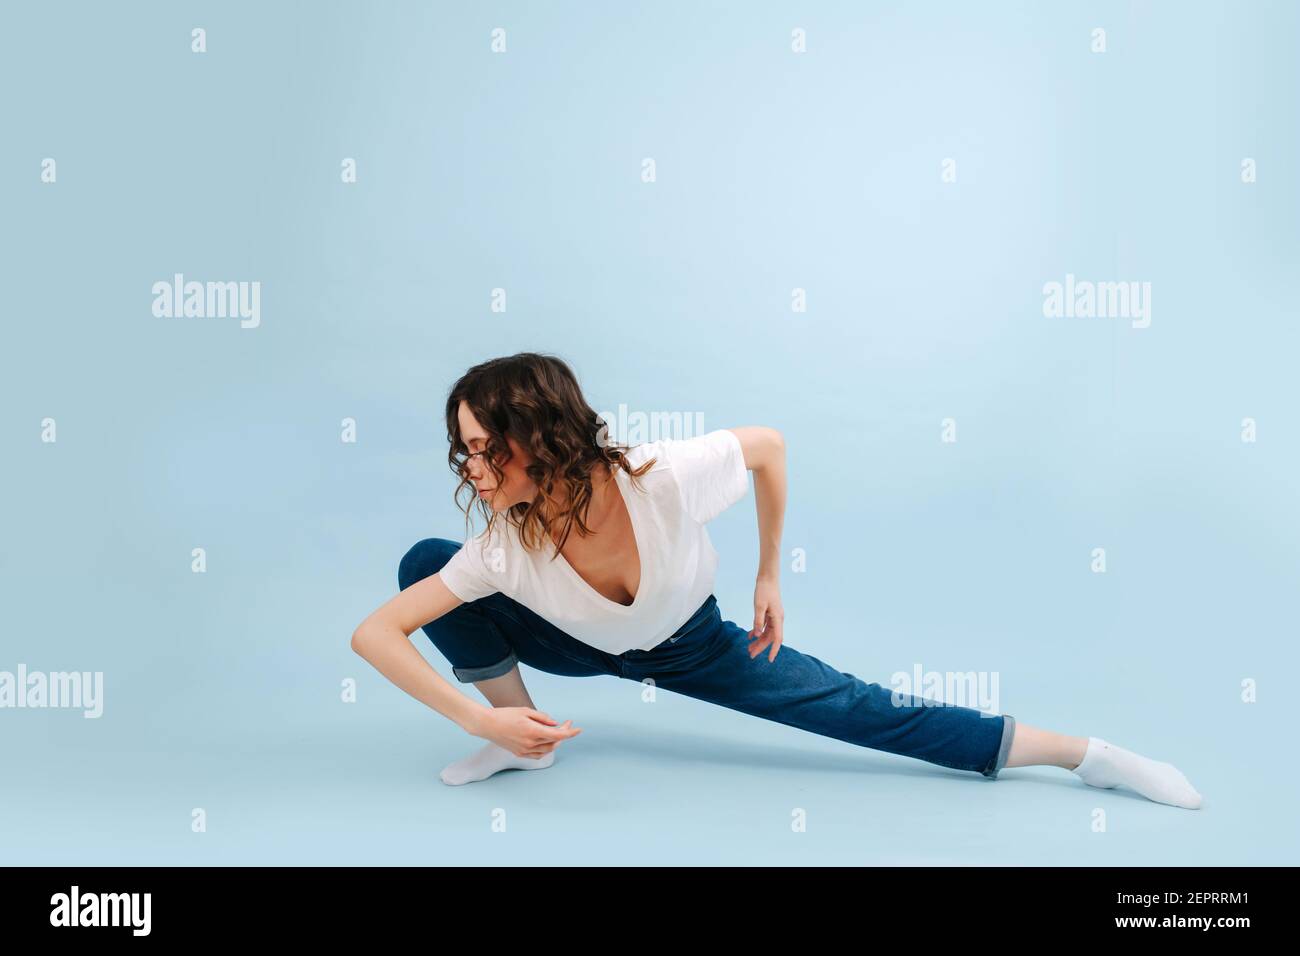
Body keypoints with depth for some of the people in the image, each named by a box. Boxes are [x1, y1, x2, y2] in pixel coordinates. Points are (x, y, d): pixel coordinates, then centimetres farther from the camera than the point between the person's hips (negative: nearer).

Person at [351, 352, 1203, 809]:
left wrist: (769, 579, -11)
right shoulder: (505, 549, -31)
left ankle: (1089, 756, 6)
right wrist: (480, 718, -36)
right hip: (584, 648, 2)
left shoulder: (664, 477, -39)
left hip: (695, 646, -1)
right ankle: (525, 737, 0)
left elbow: (768, 445, -19)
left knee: (864, 712, -9)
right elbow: (375, 633, -26)